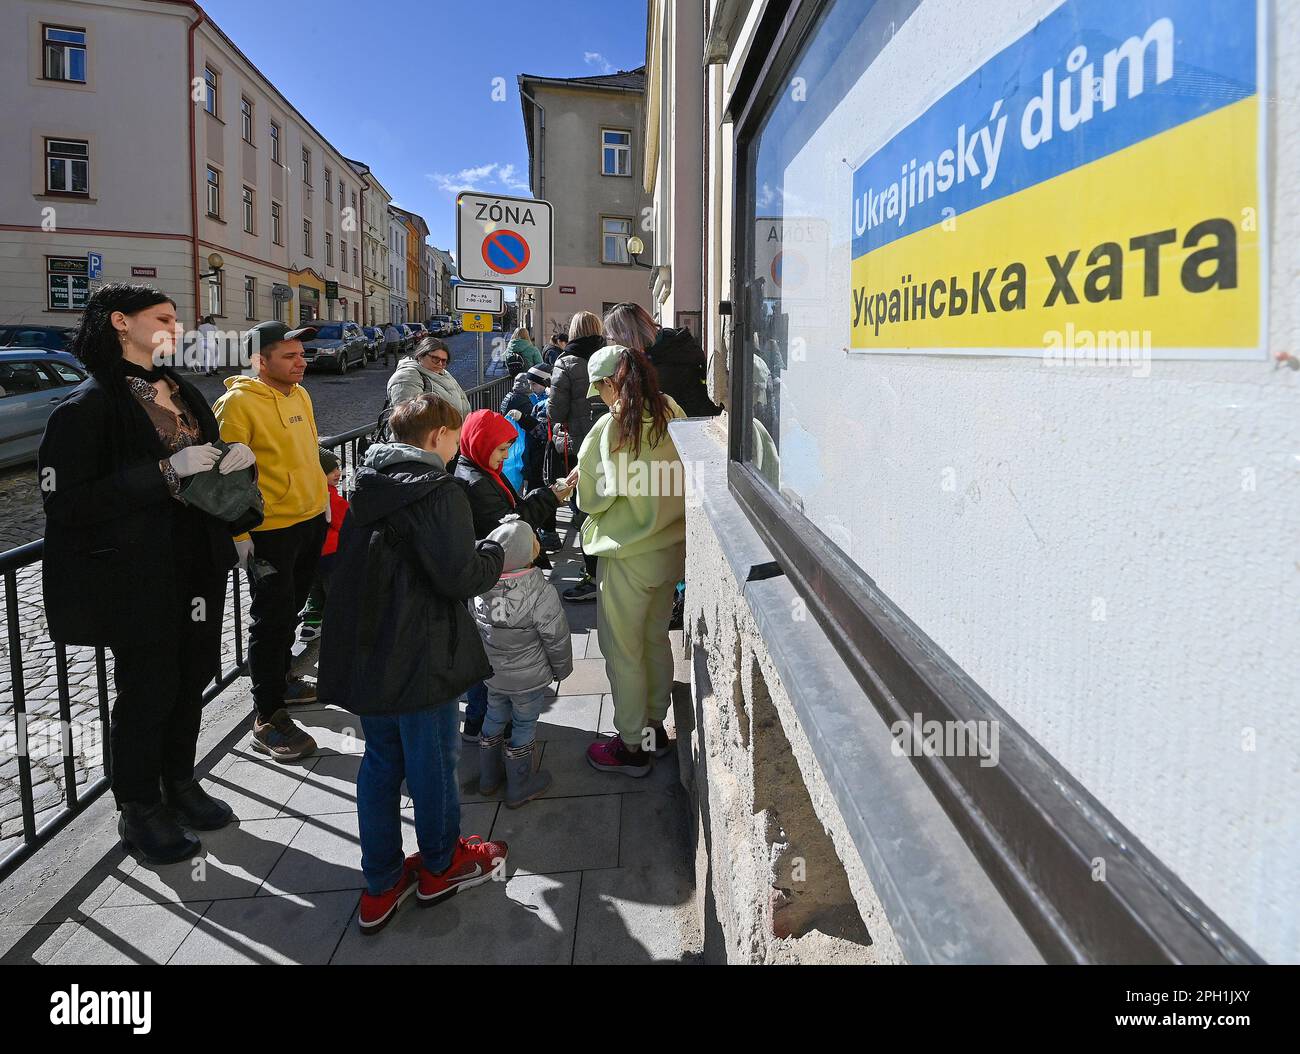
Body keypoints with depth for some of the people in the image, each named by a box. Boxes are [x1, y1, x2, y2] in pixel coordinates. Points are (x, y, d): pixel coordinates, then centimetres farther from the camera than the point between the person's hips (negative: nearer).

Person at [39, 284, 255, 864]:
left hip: (197, 566, 7)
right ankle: (139, 811, 24)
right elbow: (64, 500, -20)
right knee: (147, 689, 4)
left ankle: (179, 785, 35)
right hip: (136, 575, -7)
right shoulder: (89, 404, -13)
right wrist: (165, 471, -25)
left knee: (192, 675, 15)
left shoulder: (181, 391, 10)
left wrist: (234, 462, -2)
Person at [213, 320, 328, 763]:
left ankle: (279, 679, 40)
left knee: (290, 609, 21)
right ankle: (268, 719, 7)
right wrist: (238, 532, -20)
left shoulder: (300, 394, 9)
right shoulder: (239, 403, -17)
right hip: (270, 531, -8)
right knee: (272, 619, -2)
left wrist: (322, 501, 22)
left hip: (311, 520, 8)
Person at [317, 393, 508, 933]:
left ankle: (381, 885, 27)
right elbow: (460, 578, -21)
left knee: (381, 760, 17)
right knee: (432, 758, 11)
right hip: (420, 658, -7)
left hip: (366, 654, 8)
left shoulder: (370, 488, 8)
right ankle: (440, 866, 31)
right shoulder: (439, 491, -17)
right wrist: (495, 551, -2)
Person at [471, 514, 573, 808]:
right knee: (524, 726, 13)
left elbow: (478, 629, 1)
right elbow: (556, 638, -18)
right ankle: (518, 788, 28)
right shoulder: (540, 592, -28)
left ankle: (488, 777, 40)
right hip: (529, 679, -5)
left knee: (494, 718, 23)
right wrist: (562, 668, 1)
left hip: (491, 674, 5)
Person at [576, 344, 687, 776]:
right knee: (656, 639, 21)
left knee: (622, 650, 8)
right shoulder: (671, 413, -2)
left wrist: (582, 483, 8)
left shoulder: (610, 428, -20)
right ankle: (655, 727, 36)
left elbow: (590, 499, -12)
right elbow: (682, 479, 7)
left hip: (628, 556, -6)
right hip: (670, 546, 7)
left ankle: (631, 746, 20)